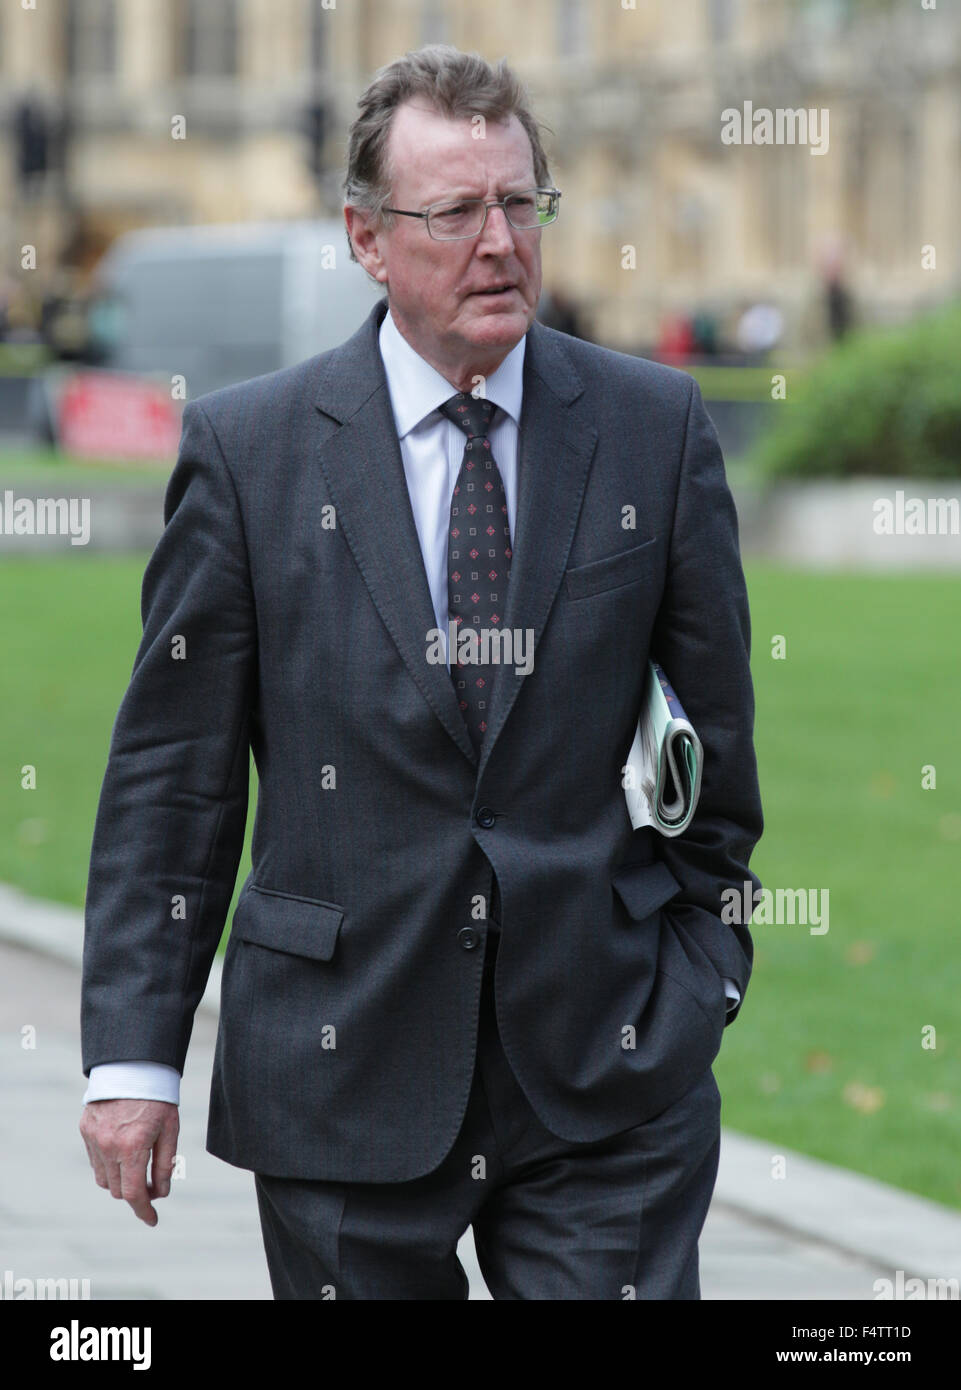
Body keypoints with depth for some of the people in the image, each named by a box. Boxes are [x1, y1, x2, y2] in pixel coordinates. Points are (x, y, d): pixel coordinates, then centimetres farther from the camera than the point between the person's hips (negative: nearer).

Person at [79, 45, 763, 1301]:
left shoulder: (654, 429, 4)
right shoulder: (247, 447, 0)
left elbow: (715, 724, 11)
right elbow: (171, 767, 1)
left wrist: (701, 973, 10)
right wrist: (135, 1052, -3)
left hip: (608, 1060, 1)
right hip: (344, 1070, 0)